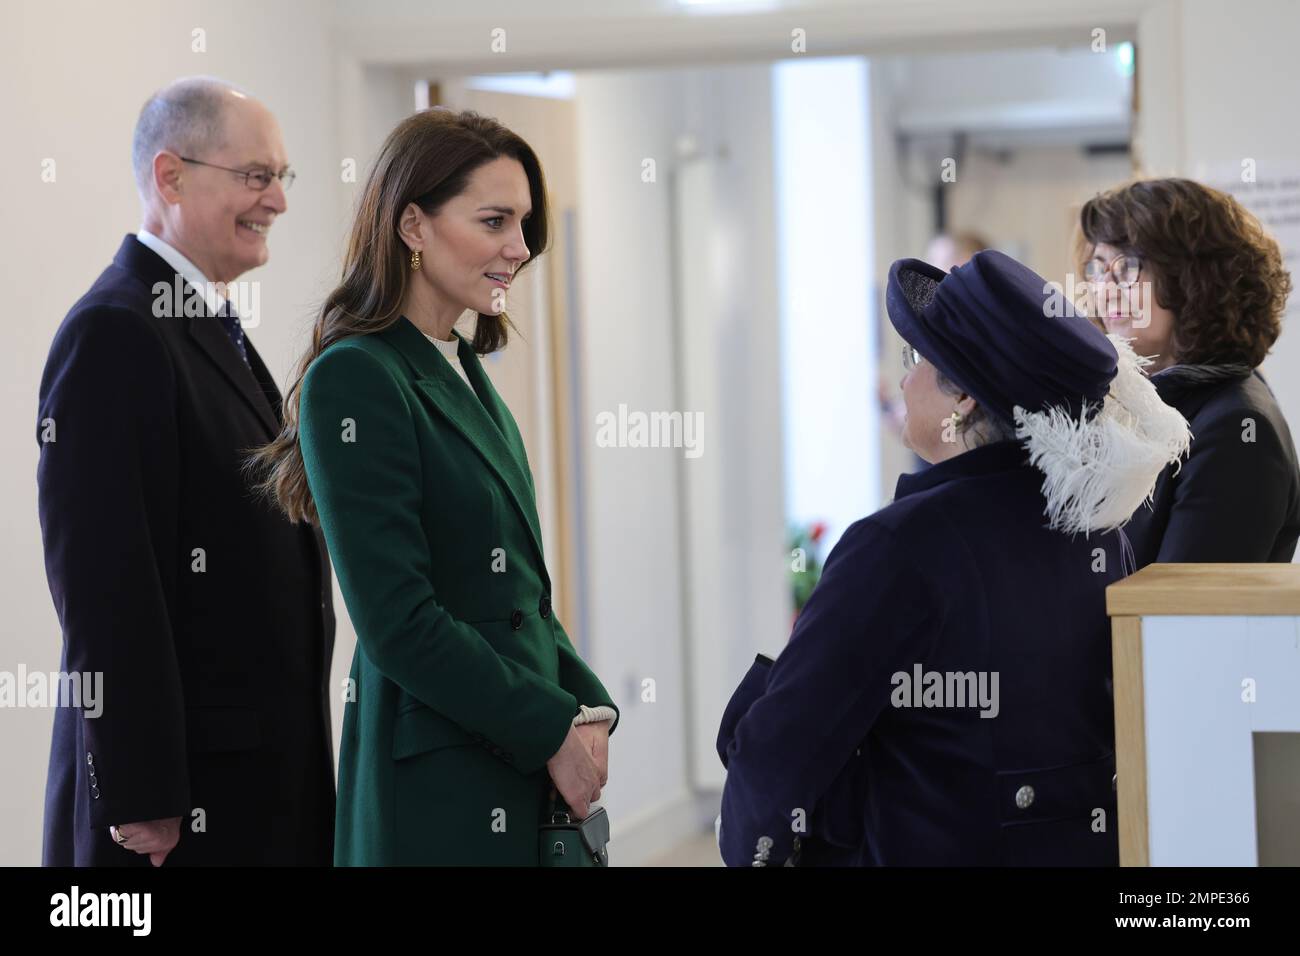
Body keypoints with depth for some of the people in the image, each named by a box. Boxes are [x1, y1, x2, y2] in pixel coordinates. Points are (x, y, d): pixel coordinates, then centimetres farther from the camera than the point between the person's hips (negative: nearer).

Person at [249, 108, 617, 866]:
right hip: (433, 785, -8)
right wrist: (554, 726, -13)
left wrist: (587, 707, 2)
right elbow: (399, 624, -18)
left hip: (527, 773, 8)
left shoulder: (466, 376, 13)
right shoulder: (354, 380, -13)